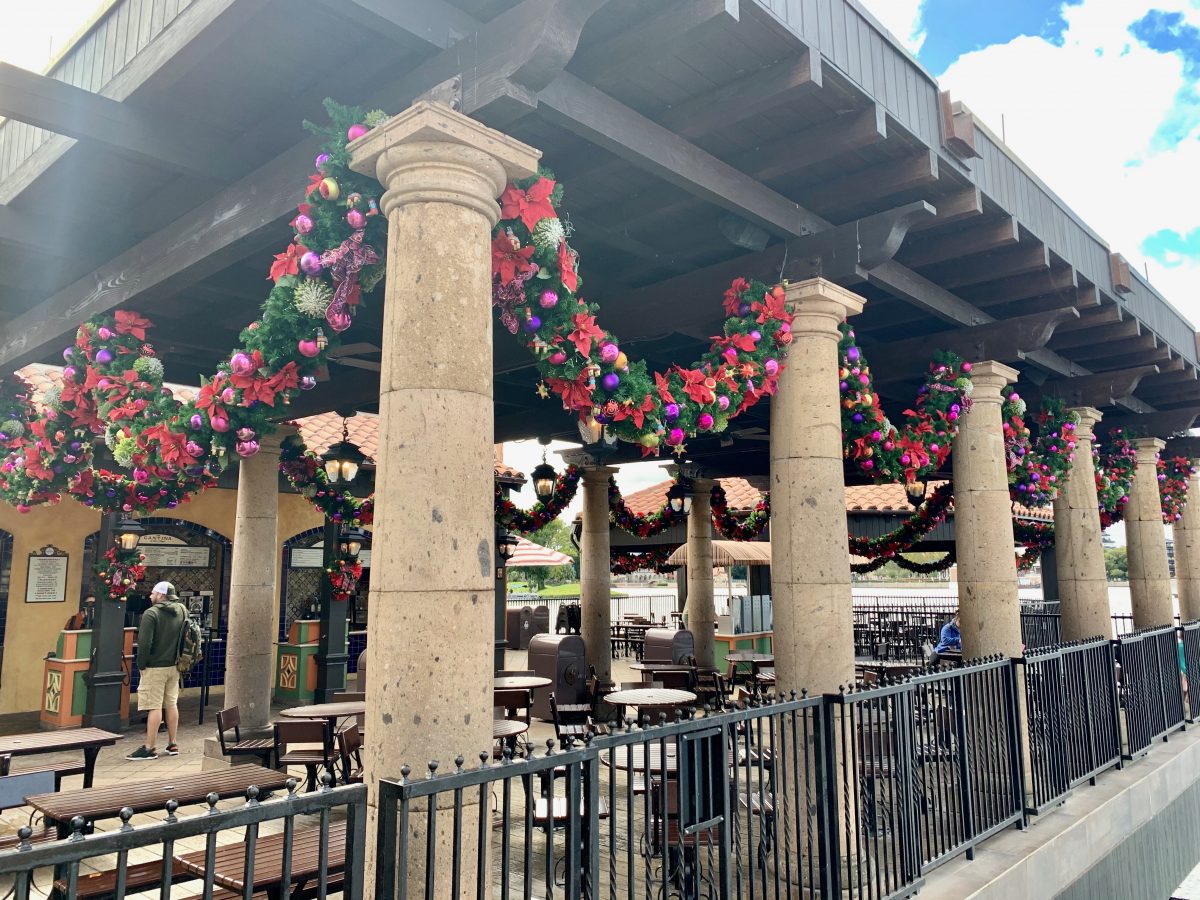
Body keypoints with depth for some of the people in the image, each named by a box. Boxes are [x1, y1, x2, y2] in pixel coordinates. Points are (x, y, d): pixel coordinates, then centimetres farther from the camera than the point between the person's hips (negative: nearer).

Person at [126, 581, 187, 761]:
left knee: (154, 707, -5)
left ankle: (149, 748, -2)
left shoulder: (151, 613, -14)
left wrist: (141, 664, -8)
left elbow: (144, 643, -19)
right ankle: (172, 744, 20)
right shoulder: (182, 611, 7)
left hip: (155, 667, -7)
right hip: (174, 666, 7)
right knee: (172, 704, 13)